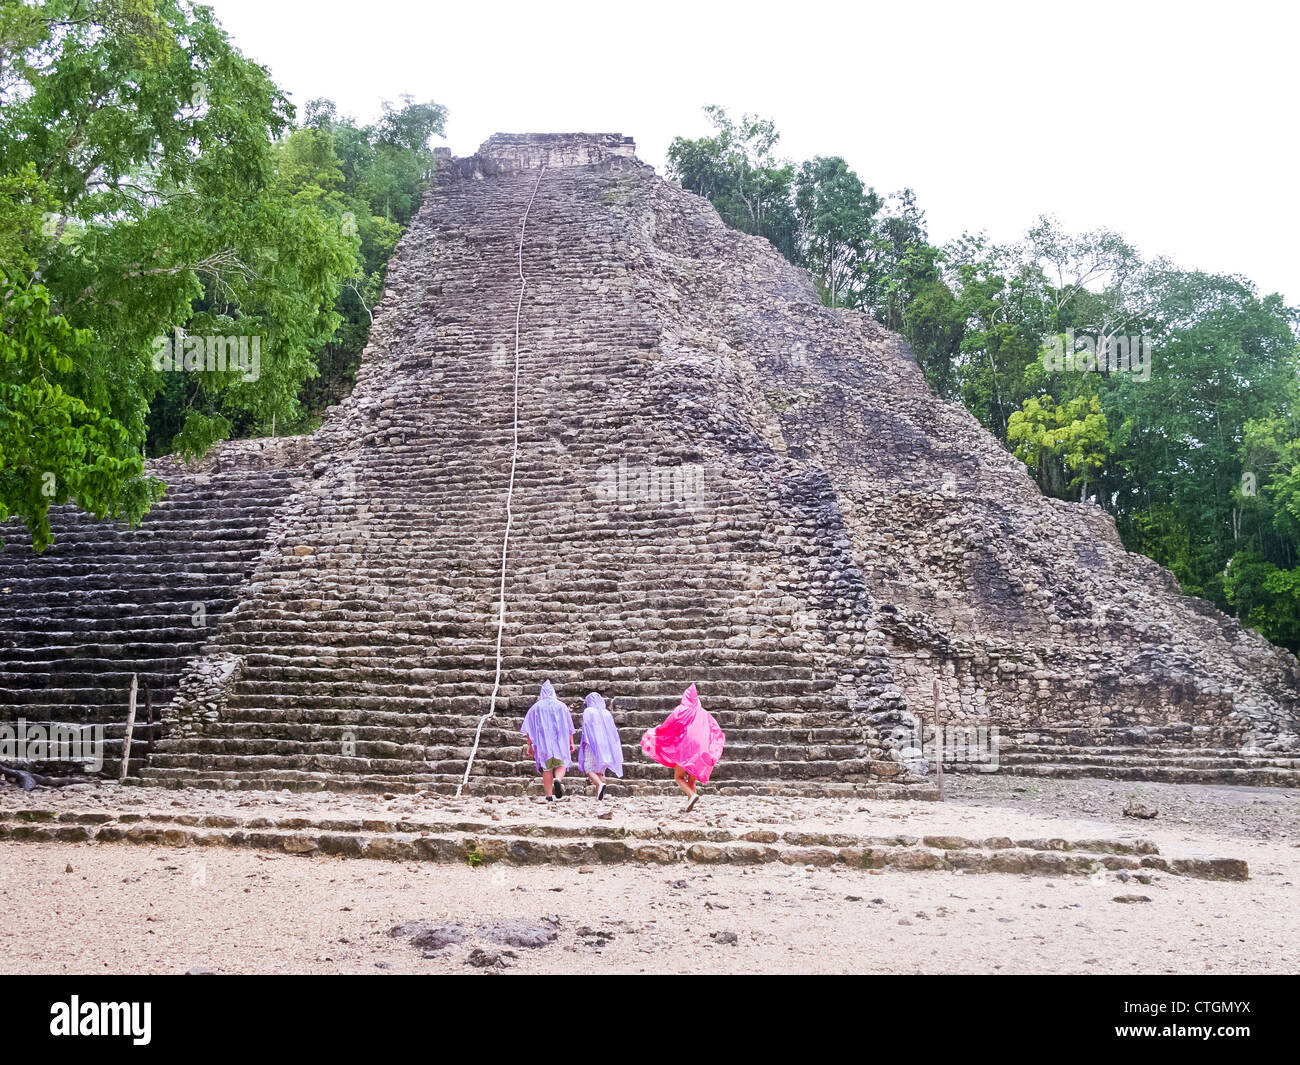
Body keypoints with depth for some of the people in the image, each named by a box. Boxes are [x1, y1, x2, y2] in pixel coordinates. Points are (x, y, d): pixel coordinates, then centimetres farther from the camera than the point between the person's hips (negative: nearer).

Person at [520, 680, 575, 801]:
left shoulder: (536, 707, 7)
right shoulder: (561, 706, 8)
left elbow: (529, 729, 2)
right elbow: (570, 727, 7)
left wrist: (530, 745, 4)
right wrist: (571, 743, 10)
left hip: (542, 741, 0)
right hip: (560, 740, 0)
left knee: (547, 769, 7)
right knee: (561, 764, 6)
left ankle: (549, 796, 1)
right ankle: (557, 780, -26)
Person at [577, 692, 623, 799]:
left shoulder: (588, 711, -1)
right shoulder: (606, 713, 13)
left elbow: (586, 727, -10)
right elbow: (612, 729, 12)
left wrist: (584, 742, -10)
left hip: (592, 743, -5)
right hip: (604, 745, 5)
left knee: (589, 769, -4)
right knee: (599, 770, 10)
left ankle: (600, 784, -30)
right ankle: (598, 794, 1)